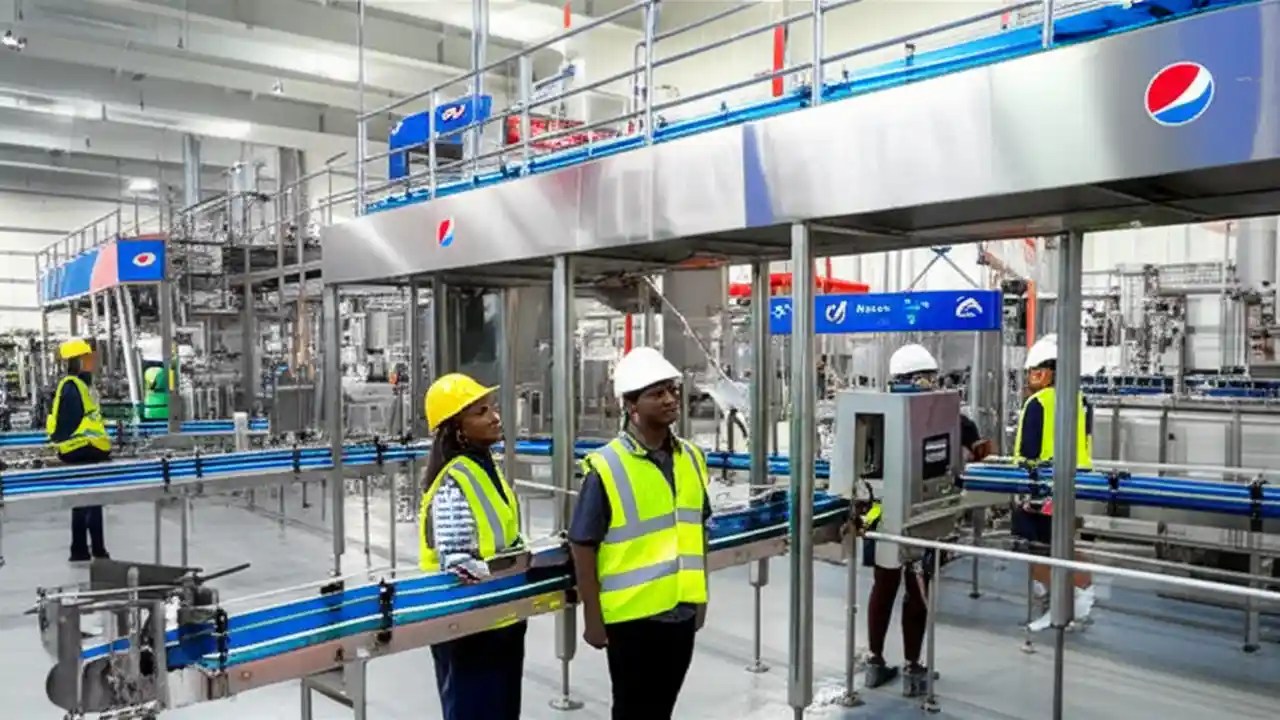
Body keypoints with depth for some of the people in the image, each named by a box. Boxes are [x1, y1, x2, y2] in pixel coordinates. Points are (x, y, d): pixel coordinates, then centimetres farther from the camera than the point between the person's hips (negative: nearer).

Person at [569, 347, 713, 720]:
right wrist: (593, 617, -11)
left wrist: (700, 595, 14)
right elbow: (582, 547, -12)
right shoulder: (606, 467, -16)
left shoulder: (691, 458, 3)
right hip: (632, 614, -5)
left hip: (681, 610, 6)